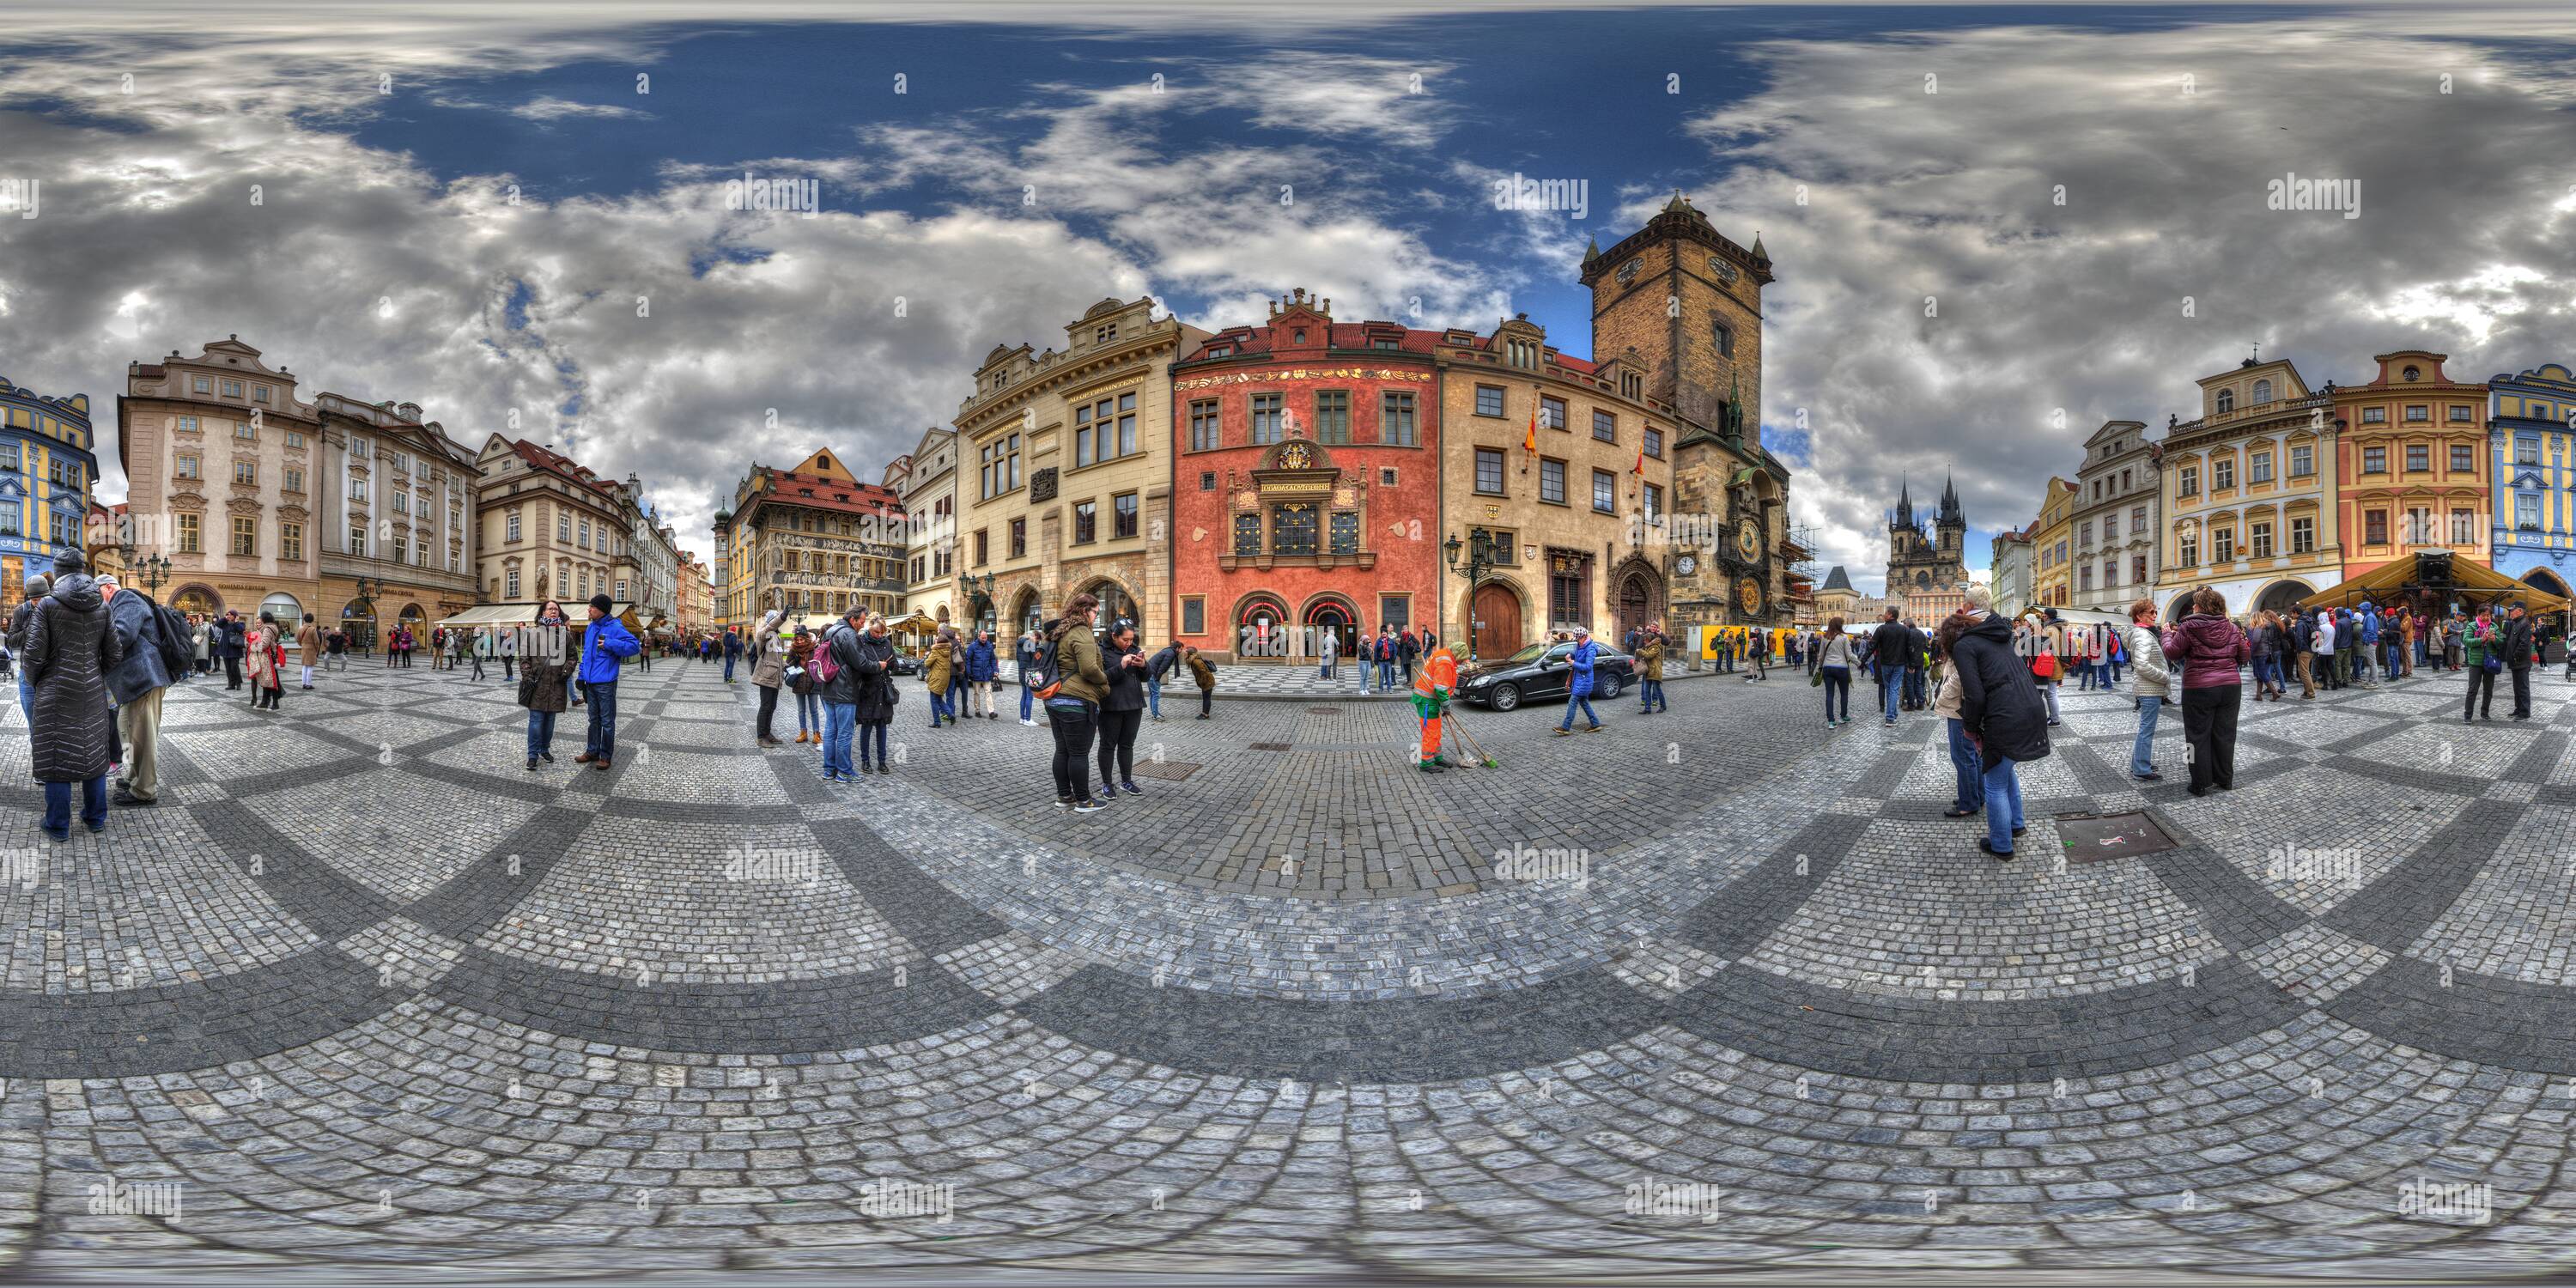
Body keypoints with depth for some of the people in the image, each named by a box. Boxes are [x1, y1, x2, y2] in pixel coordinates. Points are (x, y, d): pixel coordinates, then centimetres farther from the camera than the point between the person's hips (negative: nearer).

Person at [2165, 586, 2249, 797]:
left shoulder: (2188, 628, -10)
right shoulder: (2232, 628, 4)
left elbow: (2172, 653, -4)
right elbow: (2244, 655, 11)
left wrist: (2167, 636, 13)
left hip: (2199, 689, -4)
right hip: (2230, 686, 4)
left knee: (2199, 737, 4)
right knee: (2224, 735, 13)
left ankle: (2201, 784, 6)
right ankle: (2225, 780, 21)